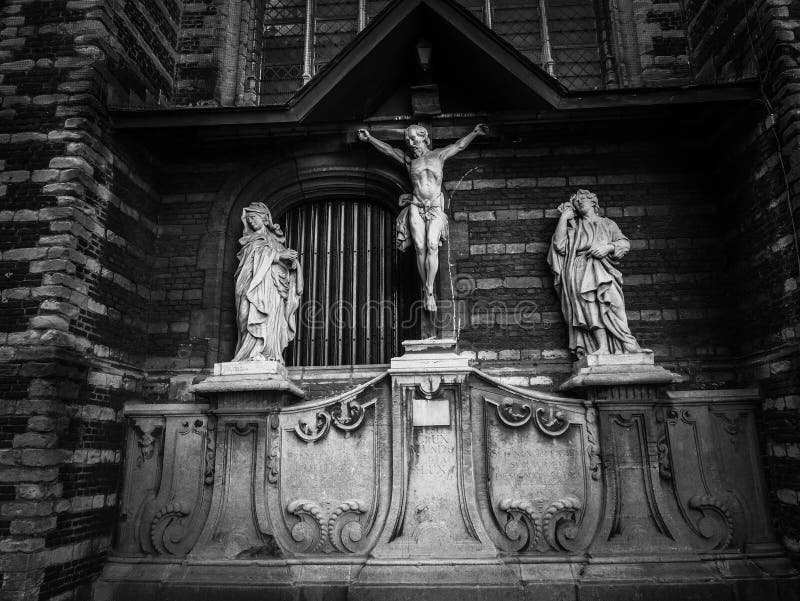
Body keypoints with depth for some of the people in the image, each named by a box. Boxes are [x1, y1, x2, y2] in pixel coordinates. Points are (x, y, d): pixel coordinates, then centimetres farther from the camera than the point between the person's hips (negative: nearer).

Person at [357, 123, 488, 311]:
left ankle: (430, 291, -17)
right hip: (416, 207, 1)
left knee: (432, 246, -17)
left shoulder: (438, 155, 14)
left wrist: (475, 132, 11)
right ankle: (426, 291, -1)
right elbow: (388, 150, 19)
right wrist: (369, 139, 17)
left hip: (435, 208, -1)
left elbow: (459, 145, 17)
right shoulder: (408, 158, 16)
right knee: (420, 248, -9)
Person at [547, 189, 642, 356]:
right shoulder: (573, 226, 25)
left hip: (600, 271, 0)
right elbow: (559, 245, 6)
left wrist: (608, 247, -6)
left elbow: (625, 243, 14)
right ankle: (602, 347, -30)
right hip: (579, 272, 0)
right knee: (591, 307, -22)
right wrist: (563, 217, 10)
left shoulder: (607, 223, 25)